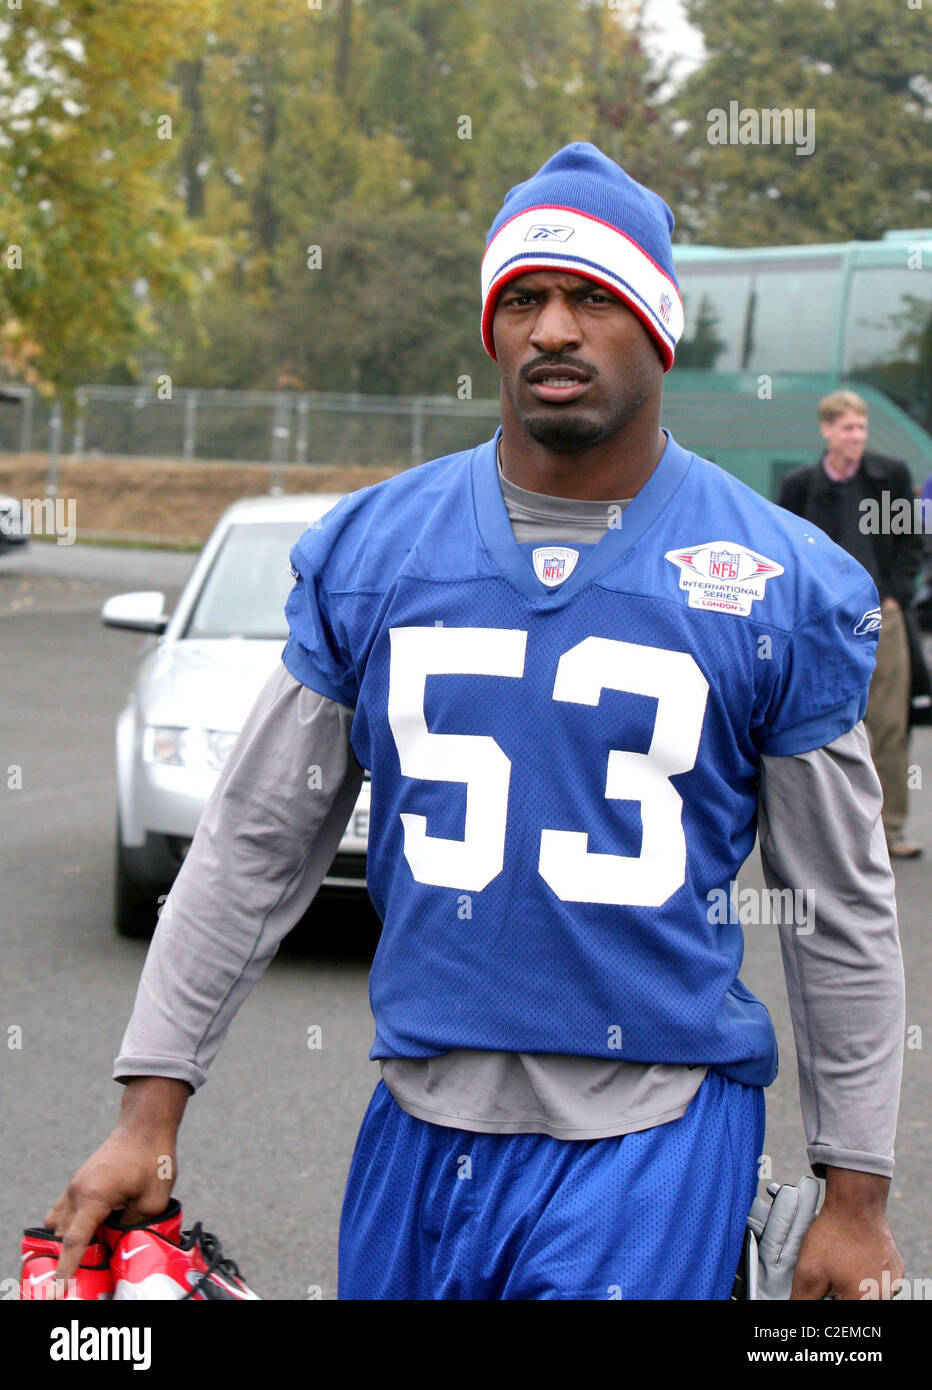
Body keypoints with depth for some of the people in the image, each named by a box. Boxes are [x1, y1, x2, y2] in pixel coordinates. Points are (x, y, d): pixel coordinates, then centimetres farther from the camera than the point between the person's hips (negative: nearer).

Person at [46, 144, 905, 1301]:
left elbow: (841, 909, 3)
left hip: (655, 1139, -2)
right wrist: (150, 1109, 4)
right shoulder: (366, 552, 3)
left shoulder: (783, 586, -2)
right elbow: (255, 844, 7)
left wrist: (855, 1194, 3)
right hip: (424, 1123, 3)